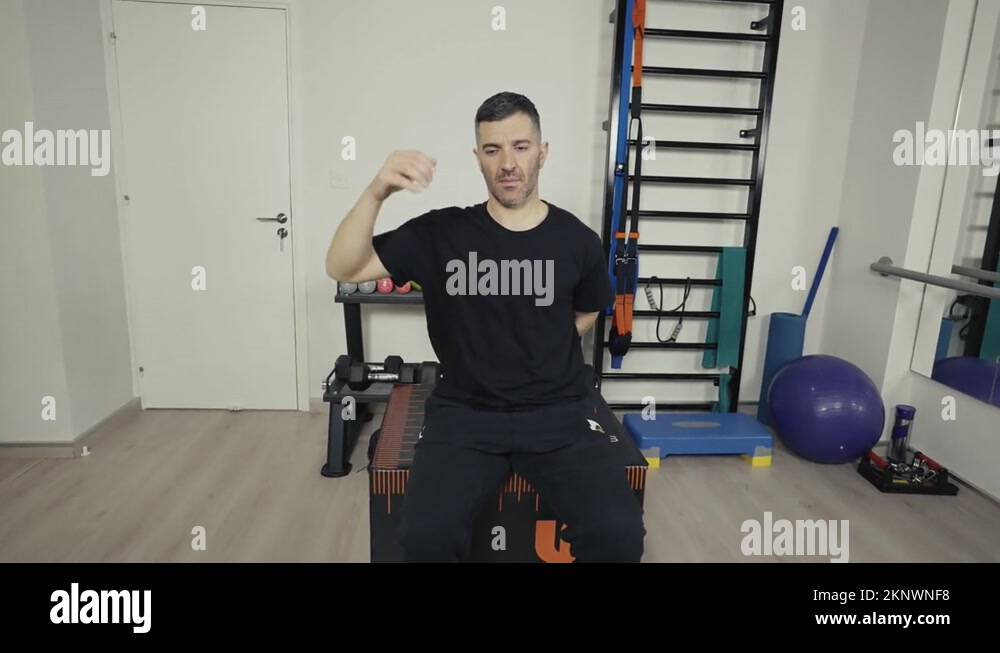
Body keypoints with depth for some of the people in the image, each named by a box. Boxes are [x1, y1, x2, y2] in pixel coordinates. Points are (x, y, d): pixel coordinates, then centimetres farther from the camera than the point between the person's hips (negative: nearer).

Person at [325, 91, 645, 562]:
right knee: (424, 537, -23)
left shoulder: (577, 241, 1)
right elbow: (342, 269, -5)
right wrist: (376, 192, -21)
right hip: (464, 413, 0)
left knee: (619, 533, -20)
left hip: (557, 413, 1)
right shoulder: (440, 232, -1)